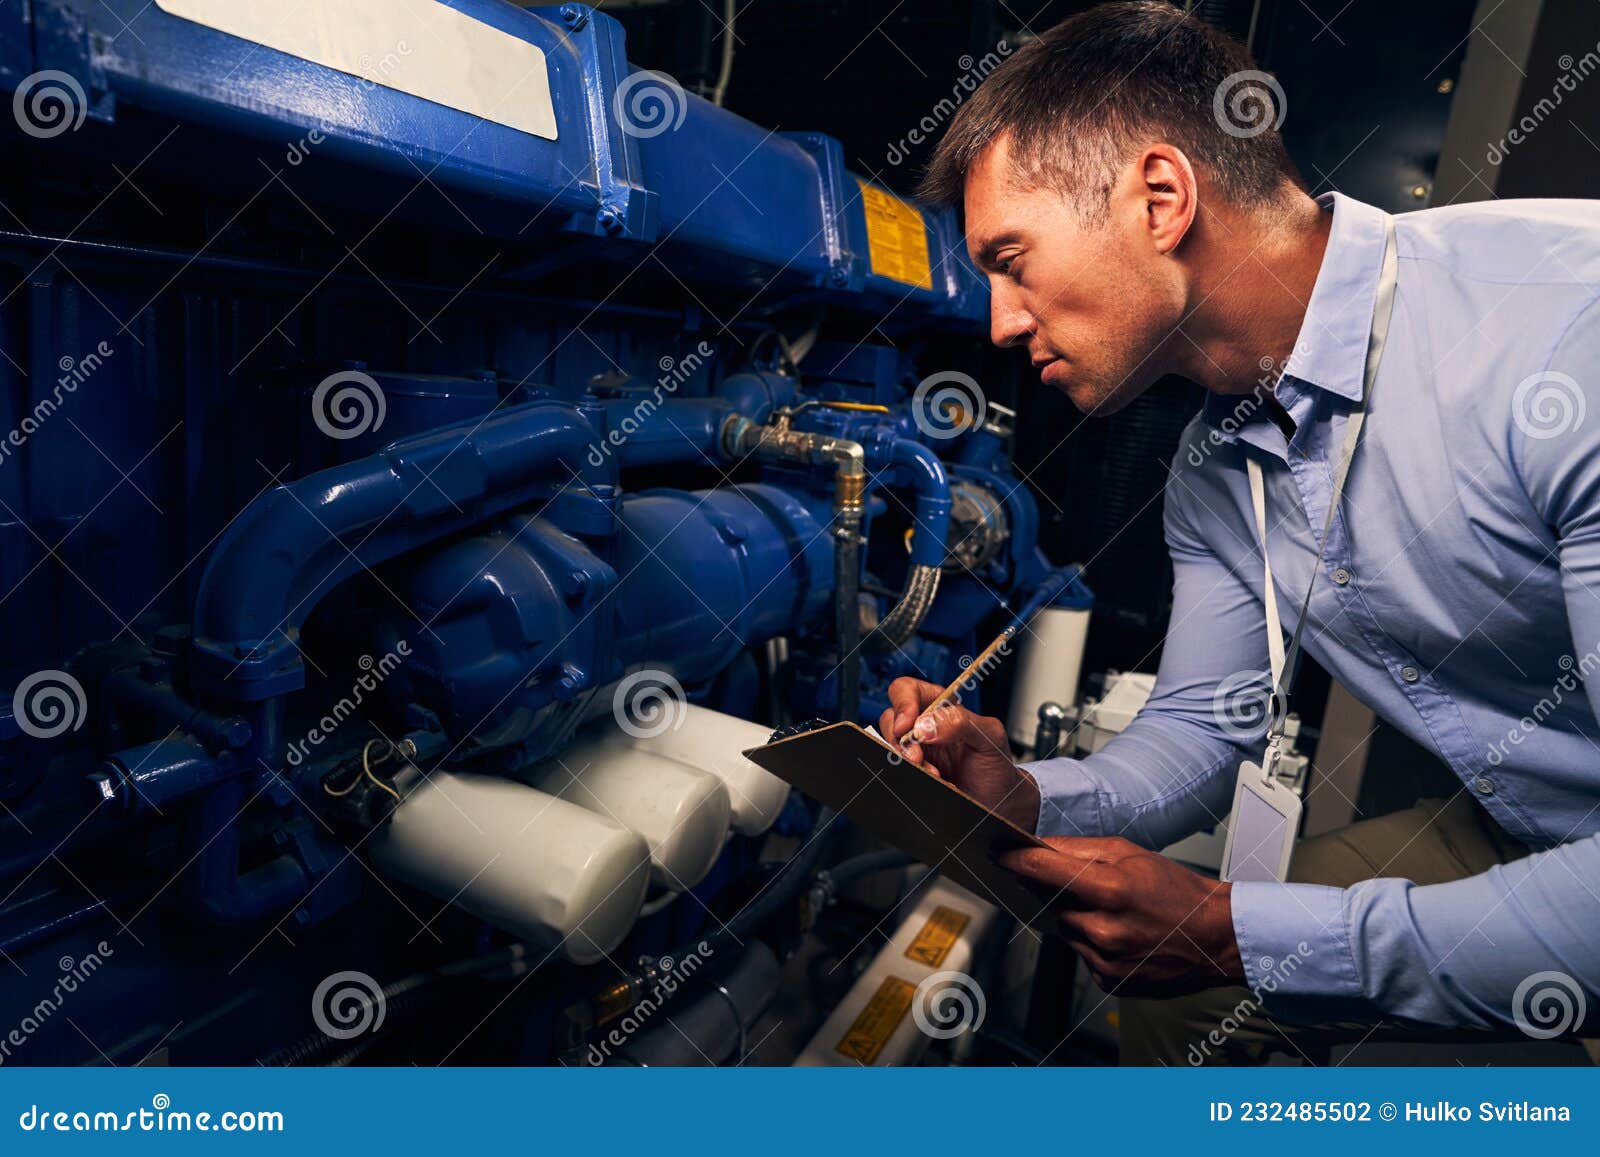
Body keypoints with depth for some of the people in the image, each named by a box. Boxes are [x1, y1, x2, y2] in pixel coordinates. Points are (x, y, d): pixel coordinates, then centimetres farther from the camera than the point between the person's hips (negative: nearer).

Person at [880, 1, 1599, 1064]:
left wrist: (1235, 933, -29)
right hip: (1512, 840, 6)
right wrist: (1025, 800, -14)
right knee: (1168, 988, 3)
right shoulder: (1211, 476, -3)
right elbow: (1198, 727, 5)